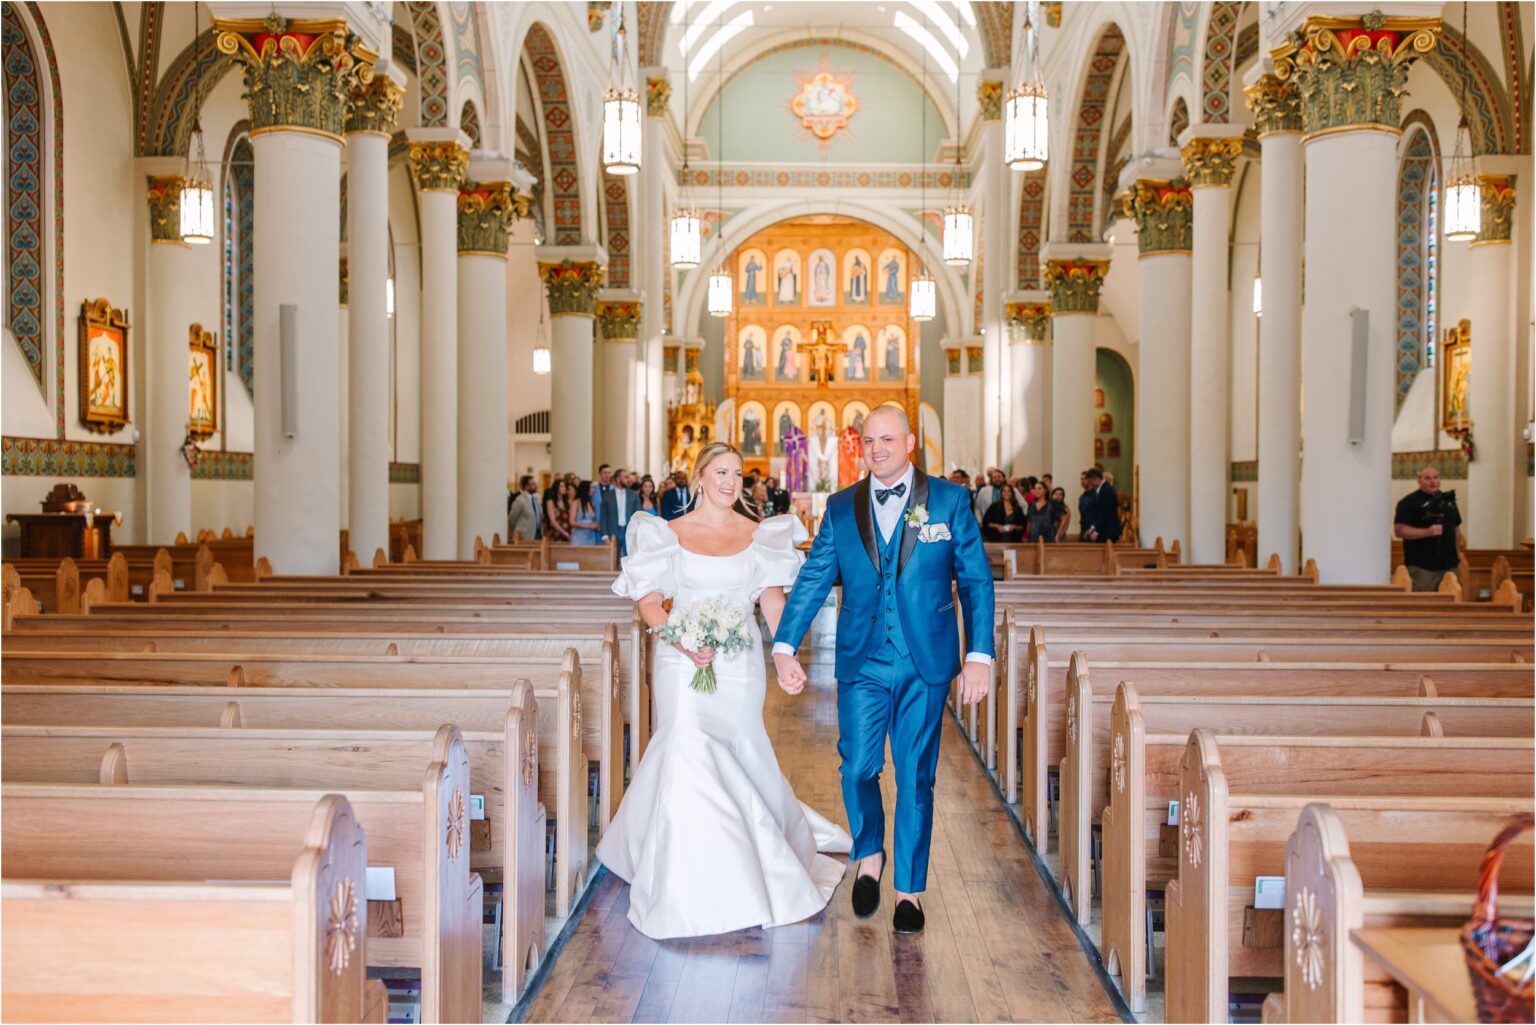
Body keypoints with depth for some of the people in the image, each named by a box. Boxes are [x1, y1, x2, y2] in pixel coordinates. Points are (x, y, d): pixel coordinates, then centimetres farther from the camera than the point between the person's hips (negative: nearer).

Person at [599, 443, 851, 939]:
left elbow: (773, 600, 2)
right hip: (684, 662, -2)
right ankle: (689, 888, 5)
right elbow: (649, 602, -3)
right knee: (689, 753, -11)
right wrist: (685, 643, -19)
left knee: (741, 756, 7)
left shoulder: (759, 535, 6)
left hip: (741, 663, 2)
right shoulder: (669, 533, 1)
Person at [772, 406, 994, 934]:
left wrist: (979, 655, -6)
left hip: (925, 663, -1)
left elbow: (976, 581, 1)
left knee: (915, 777, 5)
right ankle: (868, 855, 30)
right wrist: (784, 646, -6)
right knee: (857, 768, 0)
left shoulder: (950, 500, 2)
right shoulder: (841, 508, 7)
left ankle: (909, 889, 21)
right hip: (862, 663, 2)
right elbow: (812, 580, 5)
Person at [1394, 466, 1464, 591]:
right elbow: (1399, 531, -12)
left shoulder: (1448, 500, 18)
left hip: (1449, 565, 6)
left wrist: (1458, 552, 17)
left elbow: (1456, 529, 26)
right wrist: (1427, 532, -21)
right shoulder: (1409, 502, -4)